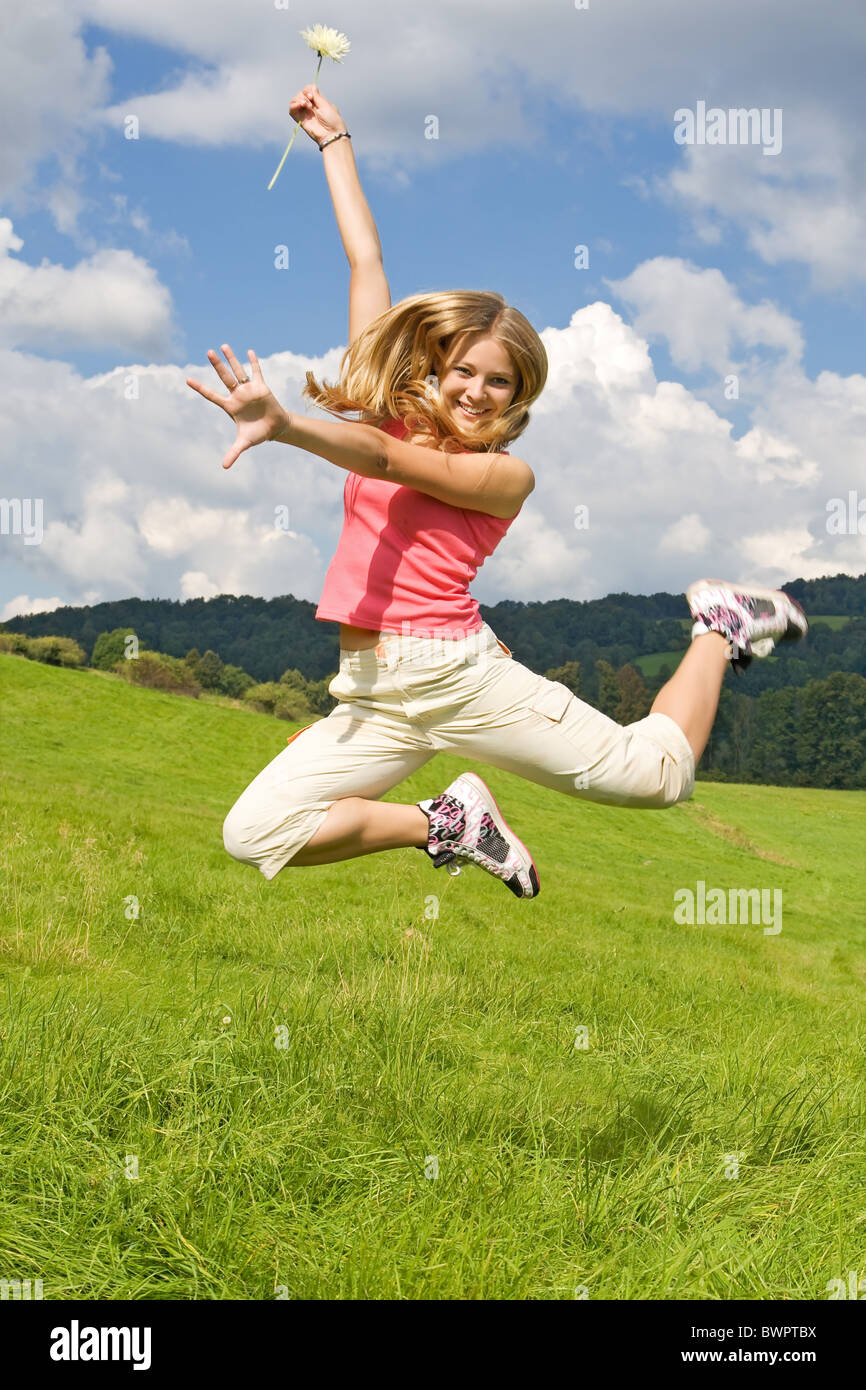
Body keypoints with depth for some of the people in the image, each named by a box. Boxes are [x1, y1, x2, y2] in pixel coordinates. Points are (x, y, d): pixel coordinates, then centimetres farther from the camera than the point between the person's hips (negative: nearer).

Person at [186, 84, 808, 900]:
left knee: (658, 775, -3)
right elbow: (365, 262, 13)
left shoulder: (508, 476, -3)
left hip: (458, 671, -4)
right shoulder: (385, 414, 10)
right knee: (252, 836, -13)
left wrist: (285, 427, -37)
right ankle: (446, 825, 4)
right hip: (372, 700, 4)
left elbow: (390, 460, -20)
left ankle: (720, 625, 24)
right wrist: (334, 143, 18)